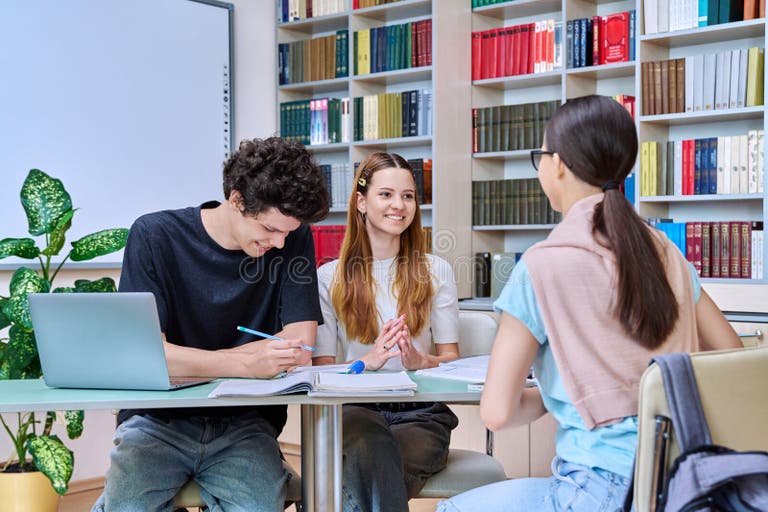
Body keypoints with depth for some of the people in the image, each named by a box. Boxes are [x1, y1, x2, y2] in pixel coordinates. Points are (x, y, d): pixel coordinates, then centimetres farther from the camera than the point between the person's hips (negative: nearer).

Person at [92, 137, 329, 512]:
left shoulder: (294, 240, 0)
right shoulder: (155, 236, -5)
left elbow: (299, 350, -5)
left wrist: (190, 361, -10)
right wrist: (247, 364, -28)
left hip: (244, 424, 1)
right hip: (159, 420, 0)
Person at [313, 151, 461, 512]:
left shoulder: (435, 271, 11)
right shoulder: (330, 278, 9)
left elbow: (451, 358, 9)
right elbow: (321, 368, 4)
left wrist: (419, 361, -15)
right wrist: (367, 362, -17)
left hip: (421, 415, 0)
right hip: (356, 409, 0)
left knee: (368, 474, -34)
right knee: (371, 445, -39)